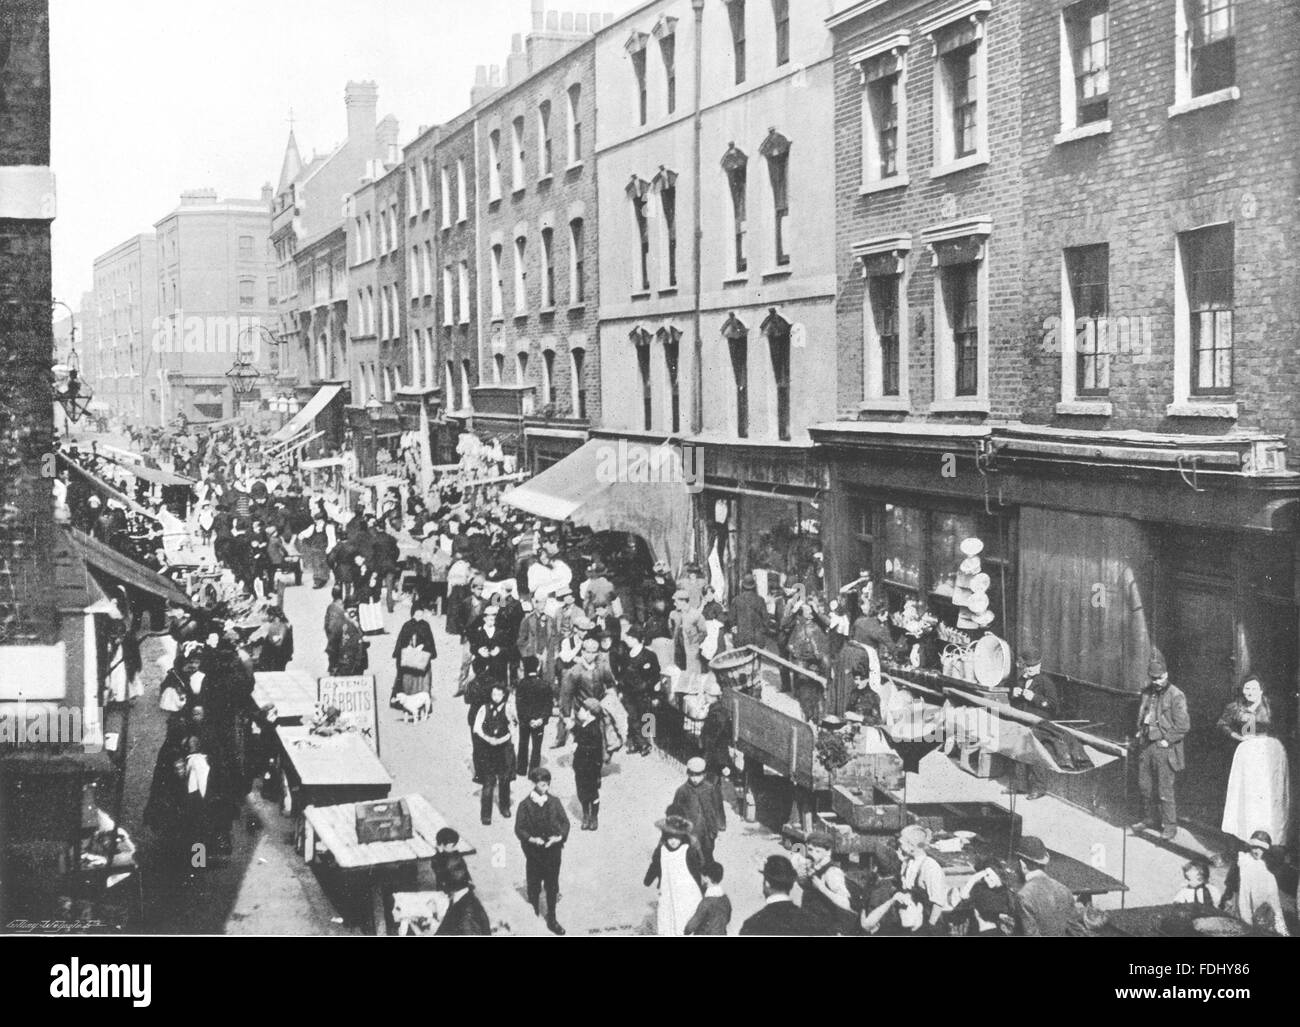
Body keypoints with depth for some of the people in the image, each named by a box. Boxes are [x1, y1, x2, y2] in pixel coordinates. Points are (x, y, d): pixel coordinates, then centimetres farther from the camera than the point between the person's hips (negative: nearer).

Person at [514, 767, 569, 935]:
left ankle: (551, 919, 21)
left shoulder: (554, 802, -3)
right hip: (534, 852, -1)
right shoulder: (525, 805, -8)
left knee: (552, 887, 9)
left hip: (553, 850, 1)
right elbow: (519, 829, -5)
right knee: (534, 888, 10)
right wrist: (531, 839, -21)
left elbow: (565, 822, 2)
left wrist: (559, 837, -16)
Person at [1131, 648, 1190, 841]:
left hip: (1164, 748, -7)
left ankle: (1170, 826, 8)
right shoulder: (1147, 693, 8)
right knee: (1145, 785, 14)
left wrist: (1167, 741, -12)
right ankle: (1152, 819, 29)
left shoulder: (1176, 696, -11)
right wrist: (1141, 732, 10)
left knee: (1165, 790, -3)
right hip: (1146, 745, 7)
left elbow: (1183, 726, -13)